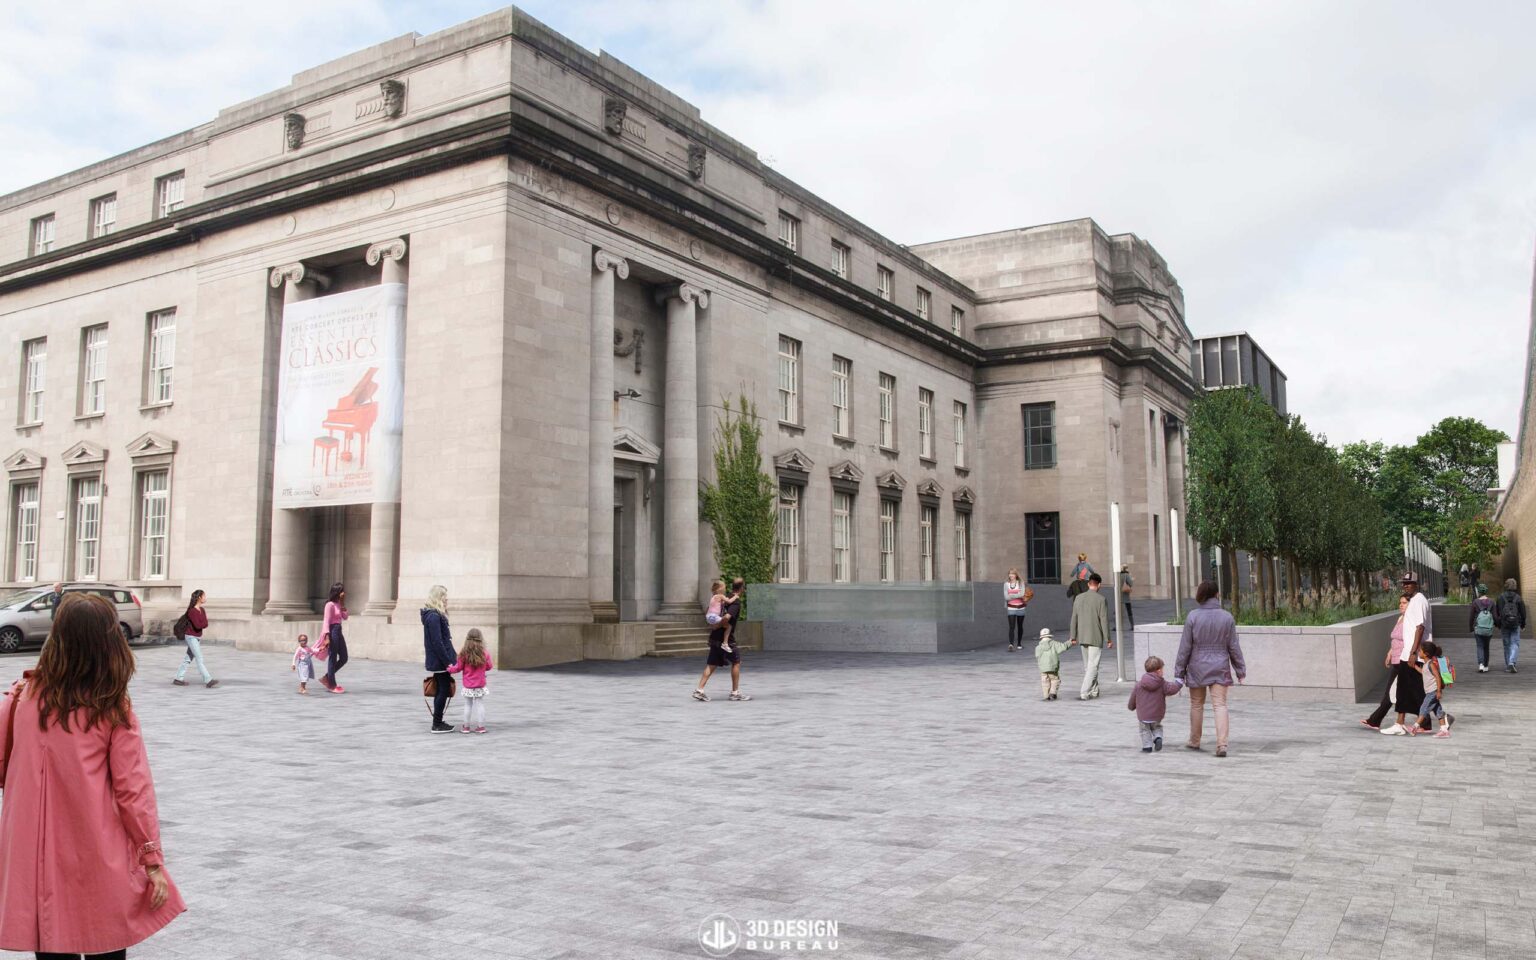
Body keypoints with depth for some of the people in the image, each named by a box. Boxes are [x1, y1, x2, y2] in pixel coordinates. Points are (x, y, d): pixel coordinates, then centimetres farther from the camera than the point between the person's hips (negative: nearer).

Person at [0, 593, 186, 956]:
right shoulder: (114, 710, -9)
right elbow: (133, 789, -7)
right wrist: (152, 858, 0)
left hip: (37, 853, 2)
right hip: (98, 858, -2)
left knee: (51, 943, 12)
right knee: (106, 945, 11)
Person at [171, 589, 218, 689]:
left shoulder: (202, 610, 6)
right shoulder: (191, 611, -19)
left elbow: (205, 625, 1)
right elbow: (198, 625, -24)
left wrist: (203, 623, -19)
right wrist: (205, 620, -7)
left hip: (198, 637, 8)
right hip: (191, 637, -8)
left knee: (189, 658, 13)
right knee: (200, 659, -12)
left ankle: (178, 679, 22)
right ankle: (208, 681, -16)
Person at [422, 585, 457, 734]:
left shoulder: (435, 615, 14)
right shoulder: (434, 617, -17)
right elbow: (437, 643, -21)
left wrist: (452, 657, 17)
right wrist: (448, 662, -19)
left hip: (437, 662, 10)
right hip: (440, 661, -10)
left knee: (441, 691, 14)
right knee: (443, 691, -3)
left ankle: (438, 722, 21)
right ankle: (437, 725, 3)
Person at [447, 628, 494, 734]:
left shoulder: (464, 654, -12)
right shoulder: (485, 654, -9)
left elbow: (458, 668, -2)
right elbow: (489, 666, 4)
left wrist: (450, 669, 17)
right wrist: (492, 666, 27)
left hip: (468, 686, 0)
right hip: (480, 685, 0)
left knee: (468, 705, 10)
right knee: (480, 705, 6)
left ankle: (466, 727, 15)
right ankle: (481, 726, 8)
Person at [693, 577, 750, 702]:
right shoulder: (736, 602, -14)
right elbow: (727, 617, -29)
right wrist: (716, 626, -14)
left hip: (715, 637, 8)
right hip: (723, 639, -8)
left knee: (711, 665, 9)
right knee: (736, 662, 6)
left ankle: (699, 690, 2)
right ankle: (735, 692, 11)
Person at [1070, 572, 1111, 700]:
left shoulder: (1079, 598, 3)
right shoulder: (1101, 599, -11)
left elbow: (1074, 619, 6)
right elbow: (1104, 621, -11)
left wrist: (1073, 637, 13)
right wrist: (1108, 639, -5)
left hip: (1082, 637, 5)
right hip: (1096, 638, -5)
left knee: (1087, 665, 17)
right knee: (1093, 666, -2)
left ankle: (1094, 691, 26)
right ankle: (1084, 693, -8)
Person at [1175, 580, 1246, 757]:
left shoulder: (1193, 617, -9)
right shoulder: (1227, 617, -4)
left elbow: (1185, 647, -6)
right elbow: (1234, 647, 2)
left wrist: (1179, 672, 0)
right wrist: (1241, 670, 12)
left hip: (1197, 668, -1)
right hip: (1220, 669, 1)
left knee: (1196, 705, 14)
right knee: (1220, 705, -1)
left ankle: (1194, 741, 26)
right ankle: (1221, 744, -12)